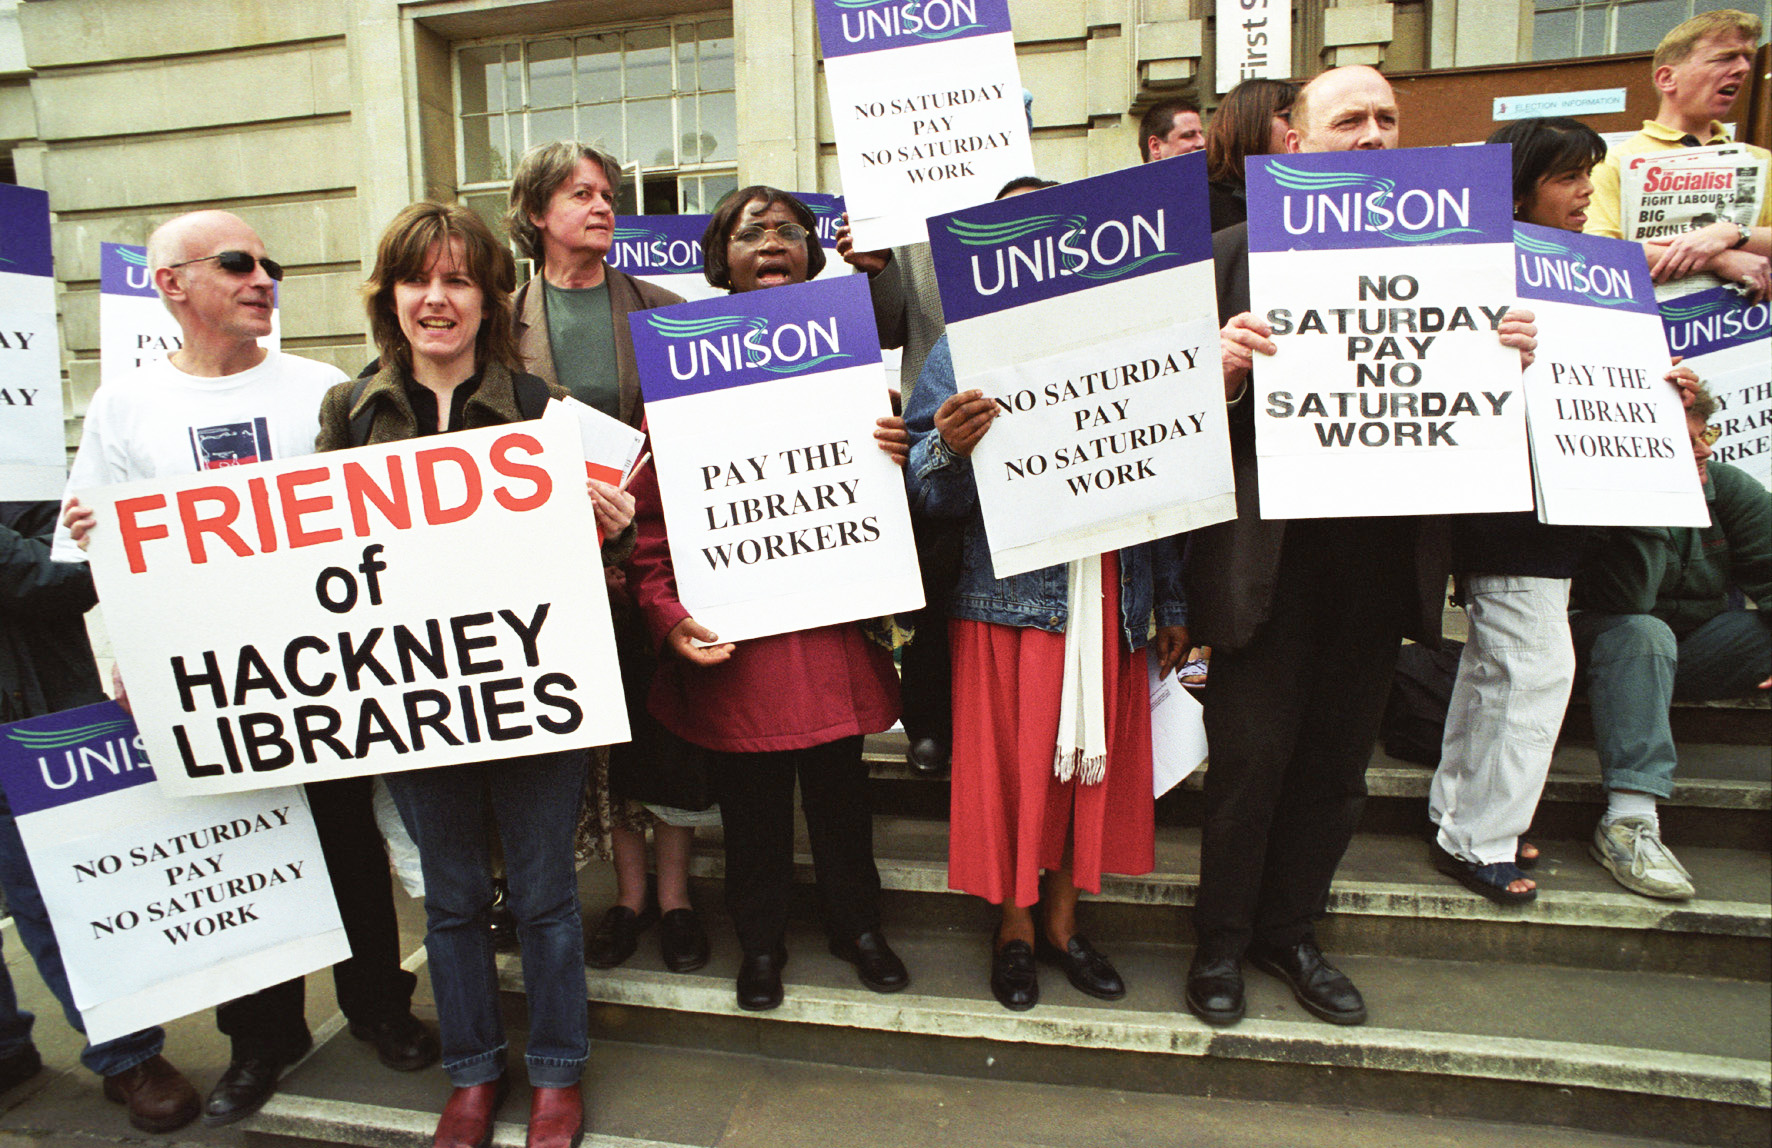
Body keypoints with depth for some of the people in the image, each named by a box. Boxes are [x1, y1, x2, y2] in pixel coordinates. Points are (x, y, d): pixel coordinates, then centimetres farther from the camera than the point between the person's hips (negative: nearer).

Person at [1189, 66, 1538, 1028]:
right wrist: (1224, 369, -28)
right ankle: (1221, 941, 24)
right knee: (1251, 752, 3)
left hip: (1385, 545, 5)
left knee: (1337, 757, 14)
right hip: (1270, 549, -4)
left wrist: (1507, 357, -9)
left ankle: (1289, 931, 33)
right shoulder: (1235, 252, -1)